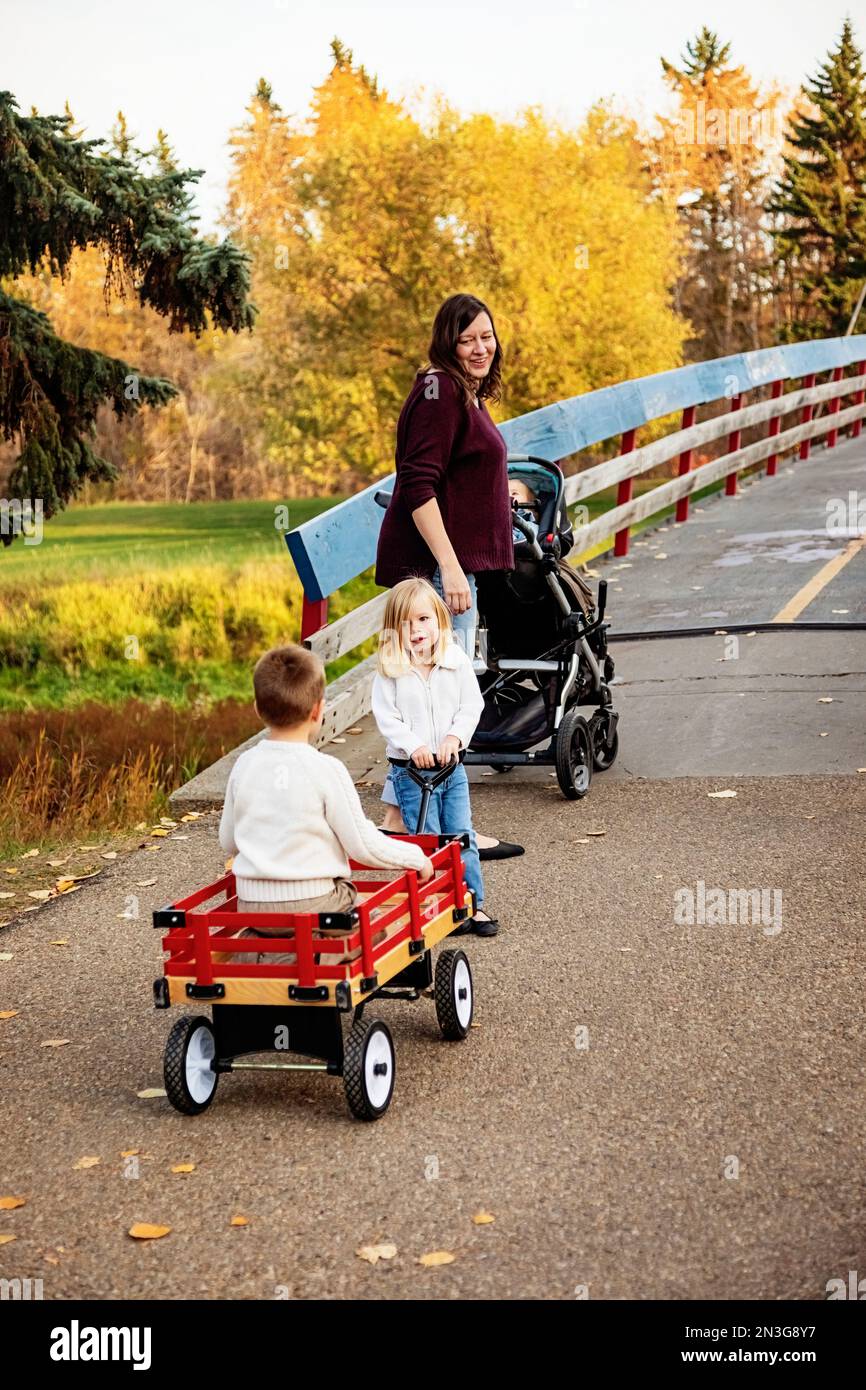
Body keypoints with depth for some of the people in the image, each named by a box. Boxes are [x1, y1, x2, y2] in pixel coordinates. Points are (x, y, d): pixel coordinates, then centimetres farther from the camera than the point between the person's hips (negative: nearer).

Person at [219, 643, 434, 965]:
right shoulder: (326, 770, -13)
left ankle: (259, 950, 8)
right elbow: (364, 845, -10)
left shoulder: (244, 765, 1)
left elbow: (228, 841, 11)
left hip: (251, 905, 5)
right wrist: (416, 858, 5)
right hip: (312, 905, -5)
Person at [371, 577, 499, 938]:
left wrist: (454, 736, -15)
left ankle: (473, 904, 14)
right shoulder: (389, 669, -8)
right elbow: (386, 716, -9)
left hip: (451, 766, 2)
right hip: (411, 770, -2)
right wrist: (414, 746, -21)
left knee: (462, 836, 5)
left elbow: (472, 705, 1)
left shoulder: (457, 660, -1)